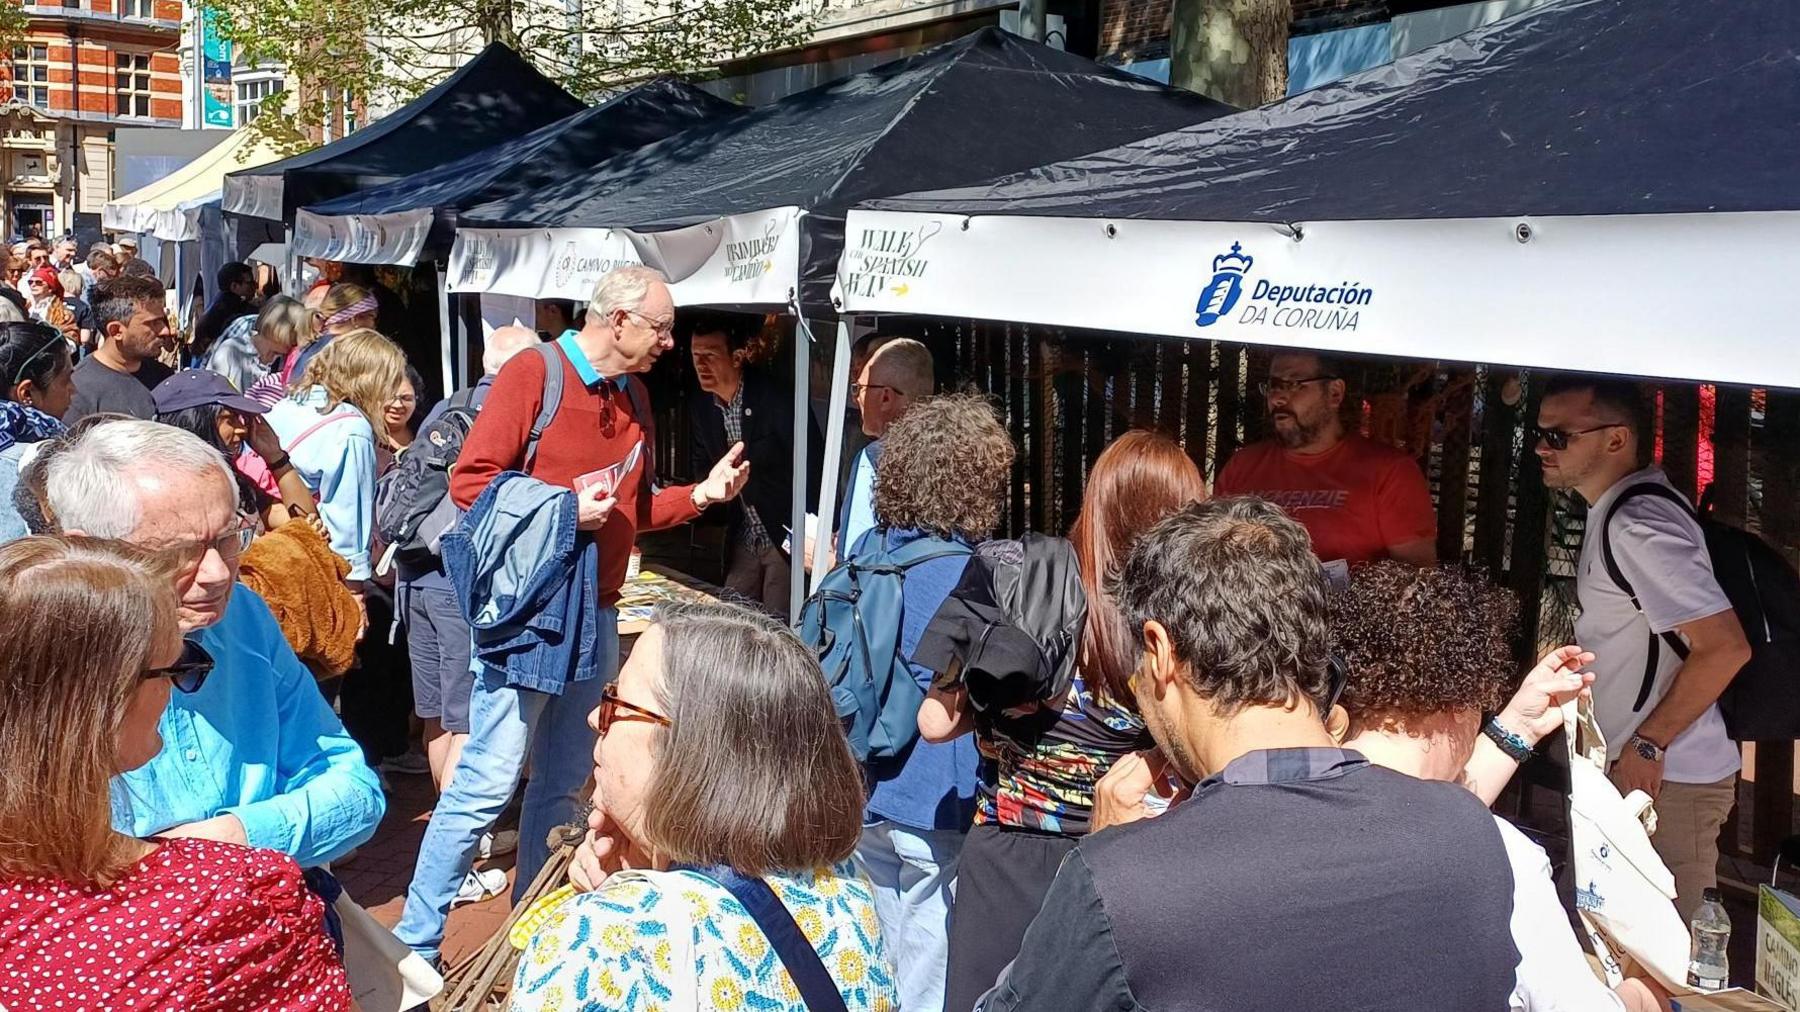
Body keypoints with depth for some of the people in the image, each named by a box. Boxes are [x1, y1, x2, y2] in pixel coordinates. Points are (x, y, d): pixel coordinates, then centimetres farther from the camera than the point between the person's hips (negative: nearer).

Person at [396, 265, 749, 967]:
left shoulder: (631, 398, 13)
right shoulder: (534, 372, -9)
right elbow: (470, 481, -13)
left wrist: (702, 493, 5)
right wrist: (561, 508, -19)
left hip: (597, 617, 8)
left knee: (564, 783, 13)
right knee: (488, 779, -6)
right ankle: (415, 940, 7)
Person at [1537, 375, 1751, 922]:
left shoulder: (1637, 524, -20)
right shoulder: (1617, 512, 13)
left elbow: (1725, 646, -26)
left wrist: (1647, 744, -19)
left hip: (1663, 778, -10)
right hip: (1632, 769, 10)